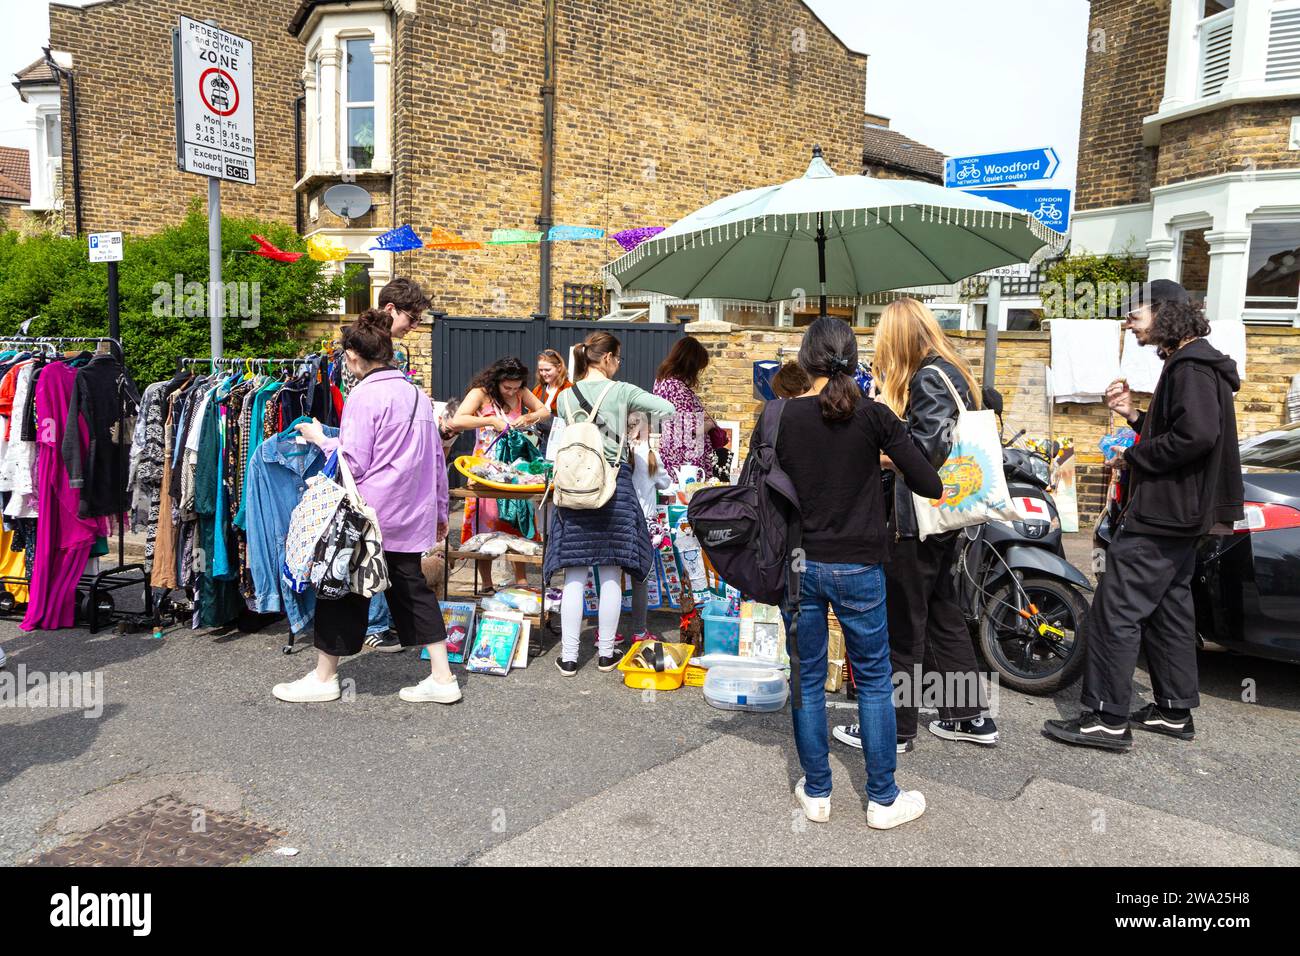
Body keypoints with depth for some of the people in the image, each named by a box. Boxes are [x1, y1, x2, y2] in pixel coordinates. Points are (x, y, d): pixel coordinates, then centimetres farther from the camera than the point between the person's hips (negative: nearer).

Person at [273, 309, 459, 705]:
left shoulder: (364, 395, -13)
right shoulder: (416, 394, 9)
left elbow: (354, 464, -14)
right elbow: (437, 460, 13)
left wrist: (321, 438, 2)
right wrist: (439, 509, 22)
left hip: (370, 515, -7)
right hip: (412, 515, 7)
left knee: (343, 587, 8)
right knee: (412, 588, 13)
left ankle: (324, 678, 21)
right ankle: (442, 678, 13)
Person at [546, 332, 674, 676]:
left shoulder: (565, 397, 5)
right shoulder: (621, 391, -4)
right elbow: (668, 409, -7)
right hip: (614, 482, -2)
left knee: (574, 576, 6)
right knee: (611, 575, 8)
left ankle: (569, 656, 9)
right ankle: (606, 652, 17)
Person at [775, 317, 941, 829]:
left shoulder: (779, 415, -7)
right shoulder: (873, 415, -10)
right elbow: (930, 485, -9)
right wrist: (885, 460, 9)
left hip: (799, 564, 1)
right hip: (857, 566, -1)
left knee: (807, 680, 14)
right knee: (874, 681, 12)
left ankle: (816, 794, 25)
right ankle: (883, 800, 22)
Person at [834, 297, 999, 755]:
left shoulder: (927, 379, -16)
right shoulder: (953, 372, 13)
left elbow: (928, 450, -24)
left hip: (919, 518, -10)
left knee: (902, 625, 0)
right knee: (943, 614, 18)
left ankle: (894, 729, 11)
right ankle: (970, 716, 27)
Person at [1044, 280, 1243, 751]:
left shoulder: (1191, 366, -14)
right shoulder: (1187, 363, 18)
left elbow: (1197, 435, -27)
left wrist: (1133, 457, -17)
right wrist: (1134, 415, 7)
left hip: (1161, 516, -11)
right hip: (1179, 515, 11)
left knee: (1116, 611, -9)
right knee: (1169, 608, 16)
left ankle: (1106, 717, -4)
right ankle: (1175, 709, 26)